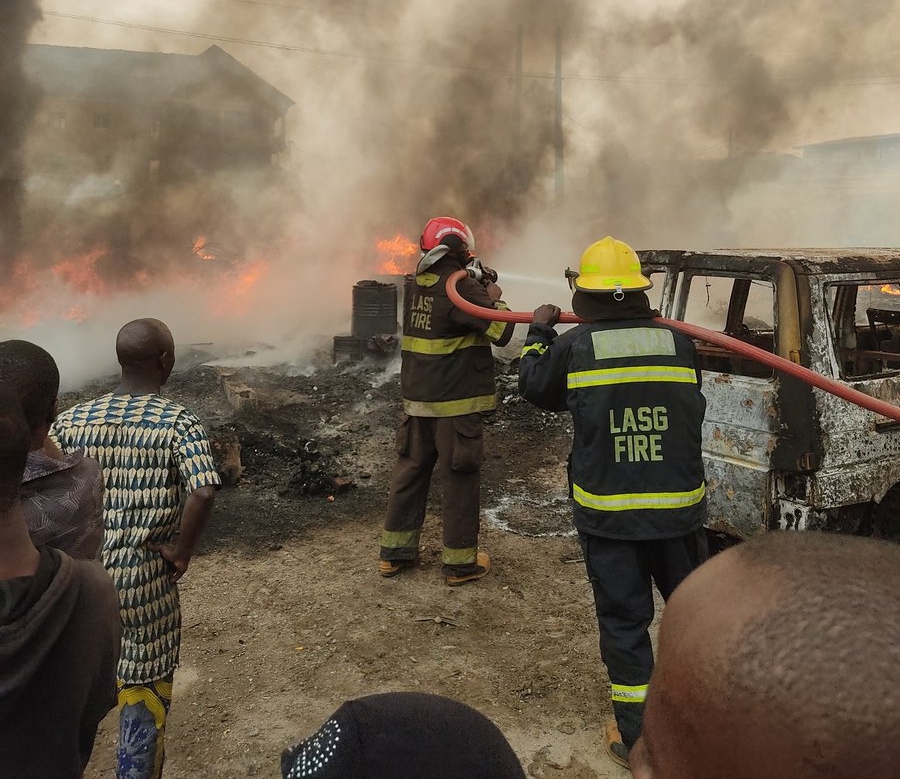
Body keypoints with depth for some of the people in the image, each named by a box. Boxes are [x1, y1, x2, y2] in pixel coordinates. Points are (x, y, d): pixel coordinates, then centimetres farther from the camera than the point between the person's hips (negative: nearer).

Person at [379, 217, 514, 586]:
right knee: (460, 479, 4)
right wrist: (494, 297, -2)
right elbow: (501, 331, -17)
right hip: (455, 403, -7)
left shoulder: (415, 285, 5)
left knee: (411, 469, 17)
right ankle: (460, 562, 13)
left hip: (416, 399, 7)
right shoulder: (461, 288, -17)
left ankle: (394, 551, 25)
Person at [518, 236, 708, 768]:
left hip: (606, 514, -1)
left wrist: (539, 333, 27)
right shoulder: (679, 343, -2)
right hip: (678, 508, 2)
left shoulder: (572, 347, -6)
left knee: (623, 621, 9)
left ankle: (635, 736, 18)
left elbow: (535, 387, 12)